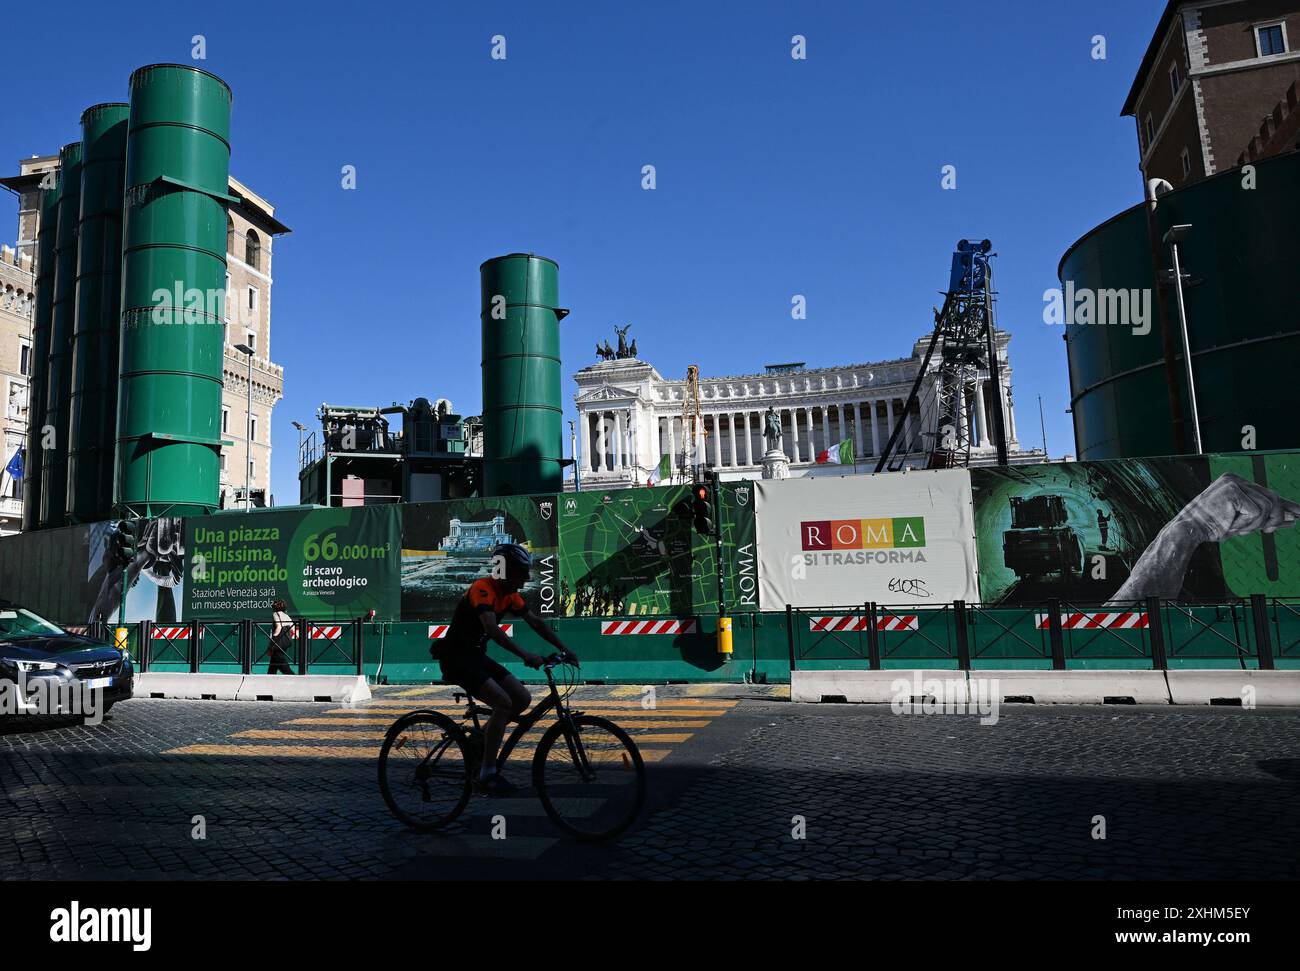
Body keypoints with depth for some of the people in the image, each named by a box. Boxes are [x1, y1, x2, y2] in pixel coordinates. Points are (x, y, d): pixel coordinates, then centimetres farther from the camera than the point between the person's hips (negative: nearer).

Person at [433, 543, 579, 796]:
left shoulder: (510, 595, 6)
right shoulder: (483, 589, -22)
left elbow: (536, 622, 8)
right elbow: (492, 628, -36)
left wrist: (564, 649, 0)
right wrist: (524, 655, -43)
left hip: (476, 655, 9)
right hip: (456, 657, -9)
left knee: (523, 699, 0)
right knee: (504, 702, -21)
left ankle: (481, 738, 17)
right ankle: (487, 774, -11)